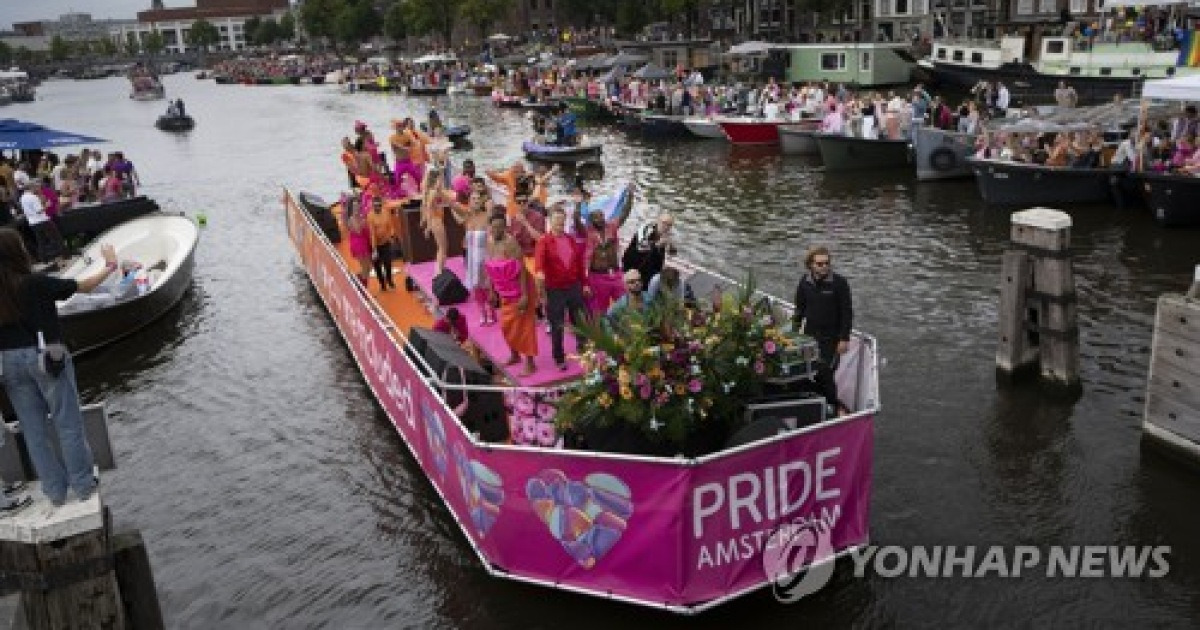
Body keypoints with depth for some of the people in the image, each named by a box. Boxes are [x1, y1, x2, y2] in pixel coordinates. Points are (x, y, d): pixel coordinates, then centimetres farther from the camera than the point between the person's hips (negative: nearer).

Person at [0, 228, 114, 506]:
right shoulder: (35, 283, -15)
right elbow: (83, 286, -7)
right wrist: (109, 267, 6)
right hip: (45, 356, -4)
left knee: (34, 430, 13)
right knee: (68, 423, 7)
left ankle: (55, 491, 21)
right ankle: (83, 485, 13)